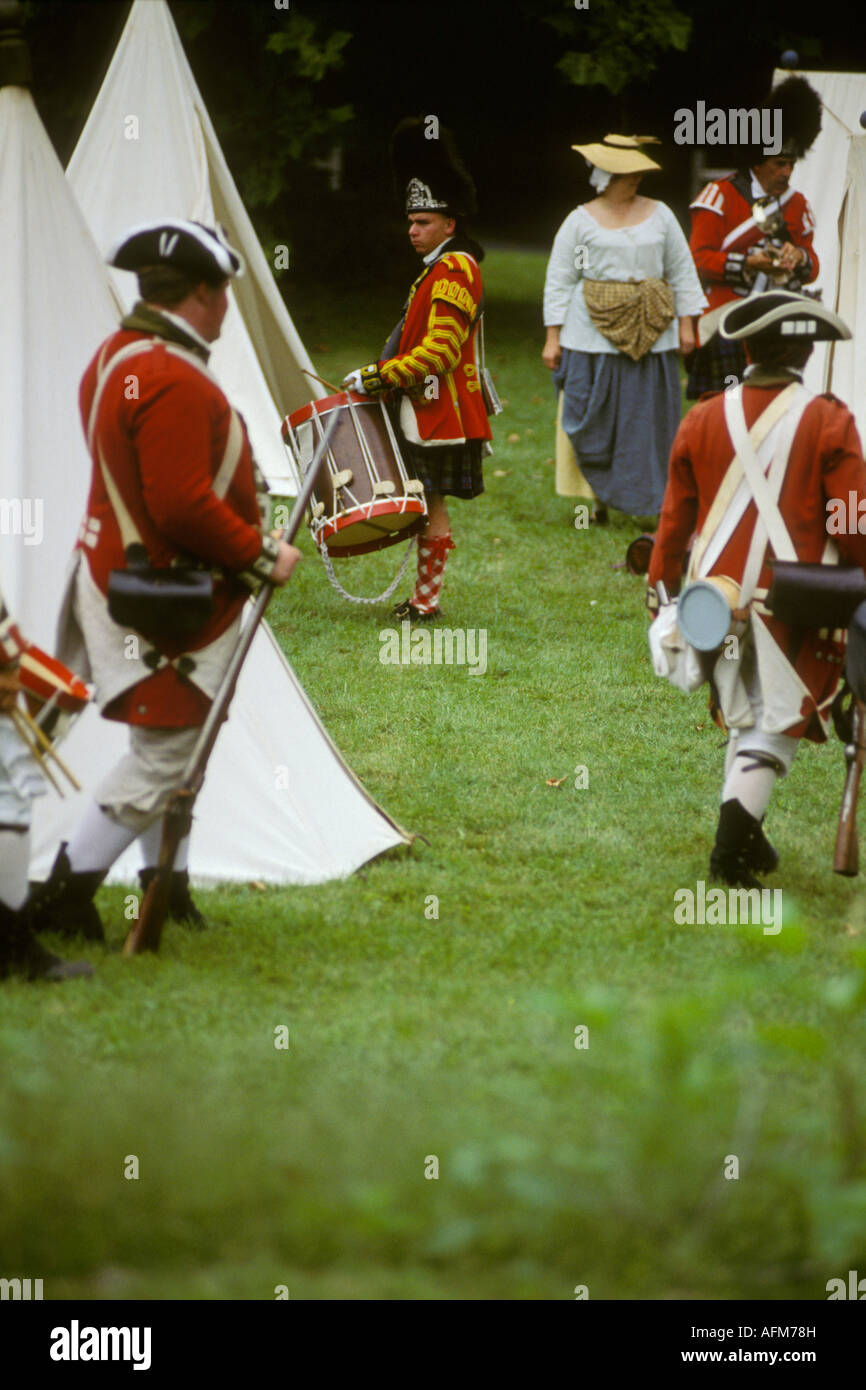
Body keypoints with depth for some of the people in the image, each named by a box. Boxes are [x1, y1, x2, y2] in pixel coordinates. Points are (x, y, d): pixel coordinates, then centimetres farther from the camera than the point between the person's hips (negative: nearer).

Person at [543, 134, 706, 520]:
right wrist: (553, 338, -1)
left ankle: (648, 498, 8)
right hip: (594, 338, -2)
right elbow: (559, 281, 3)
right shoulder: (581, 221, 2)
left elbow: (682, 272, 14)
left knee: (648, 420, 2)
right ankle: (597, 499, 6)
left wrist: (686, 325, 8)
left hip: (651, 338, 2)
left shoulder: (659, 215, 9)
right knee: (593, 419, -4)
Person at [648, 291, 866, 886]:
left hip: (718, 593, 4)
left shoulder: (703, 420, 3)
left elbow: (675, 519, 7)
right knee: (776, 723, 3)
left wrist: (661, 591, 17)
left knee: (743, 717, 20)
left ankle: (744, 838, 21)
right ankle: (734, 843, -11)